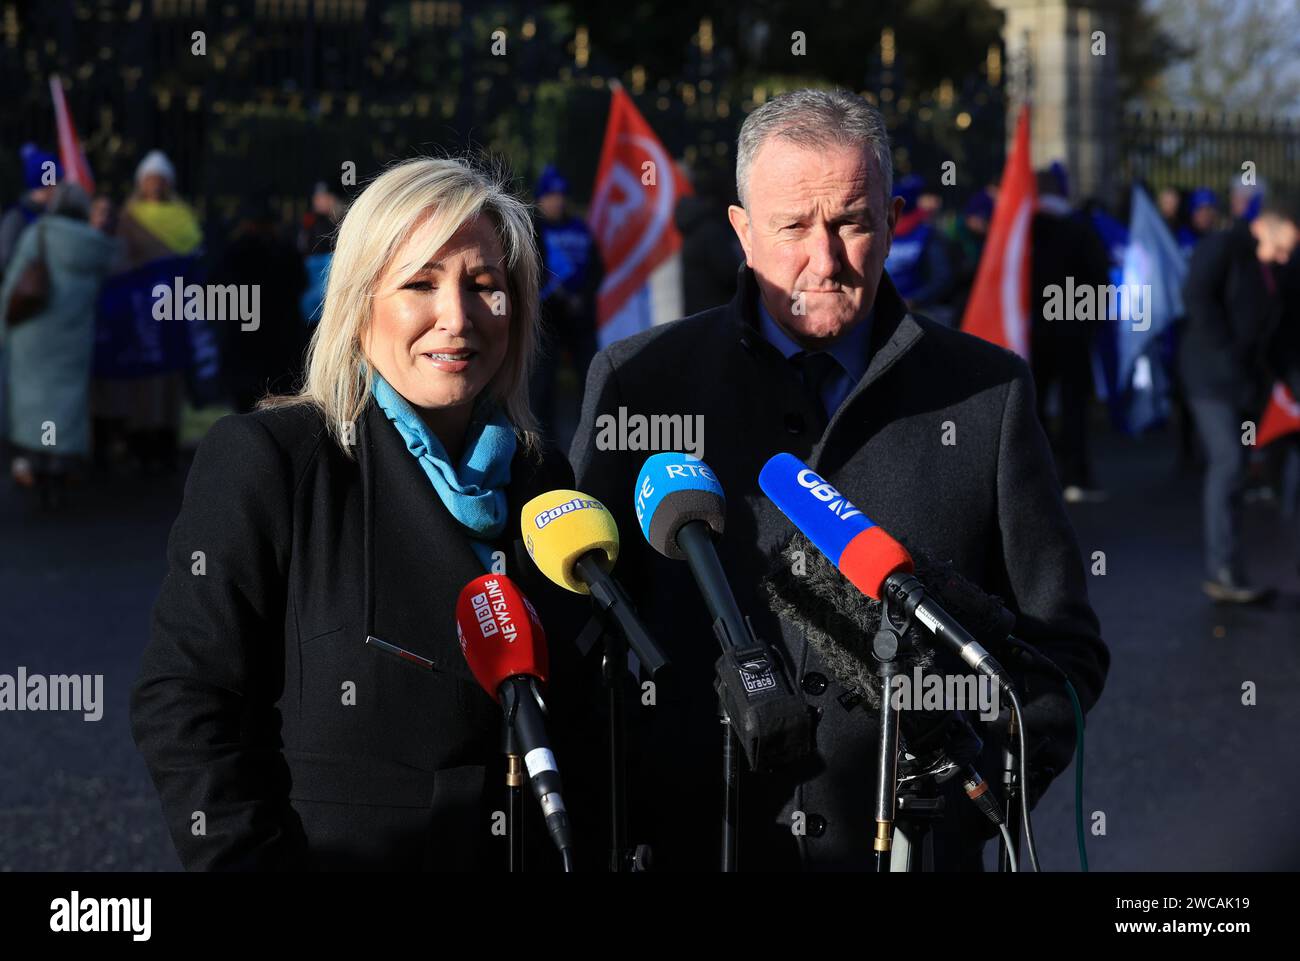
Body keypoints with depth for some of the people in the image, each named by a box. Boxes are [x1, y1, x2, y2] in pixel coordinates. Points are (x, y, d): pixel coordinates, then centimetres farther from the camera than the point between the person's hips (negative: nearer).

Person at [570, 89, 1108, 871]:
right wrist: (613, 826, -8)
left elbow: (1062, 648, 4)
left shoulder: (987, 391, 1)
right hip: (688, 843, 0)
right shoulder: (637, 381, 0)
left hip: (915, 844, 0)